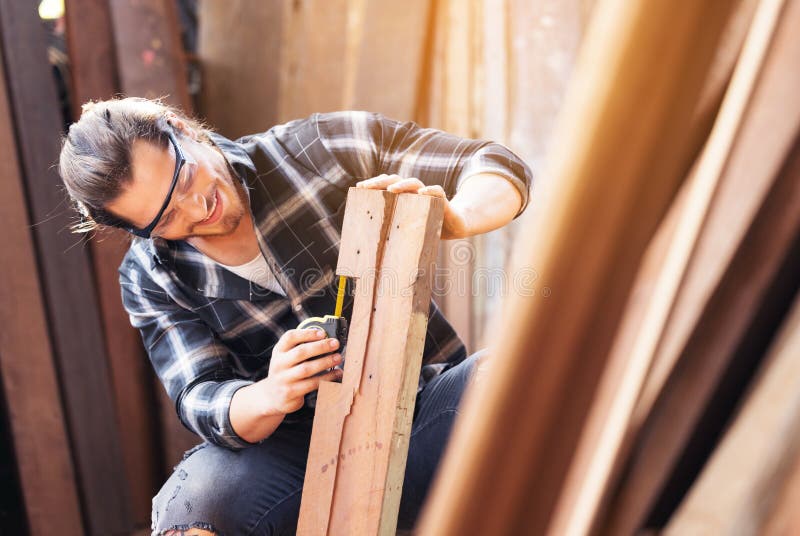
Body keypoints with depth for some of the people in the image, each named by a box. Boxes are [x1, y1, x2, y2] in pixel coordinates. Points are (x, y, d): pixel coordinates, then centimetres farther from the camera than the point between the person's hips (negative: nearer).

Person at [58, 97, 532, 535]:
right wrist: (268, 397, -30)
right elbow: (200, 400, -6)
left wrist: (454, 218, -28)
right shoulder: (151, 278, 3)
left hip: (424, 409, 0)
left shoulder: (321, 148, -4)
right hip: (298, 452, 1)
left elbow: (498, 168, -4)